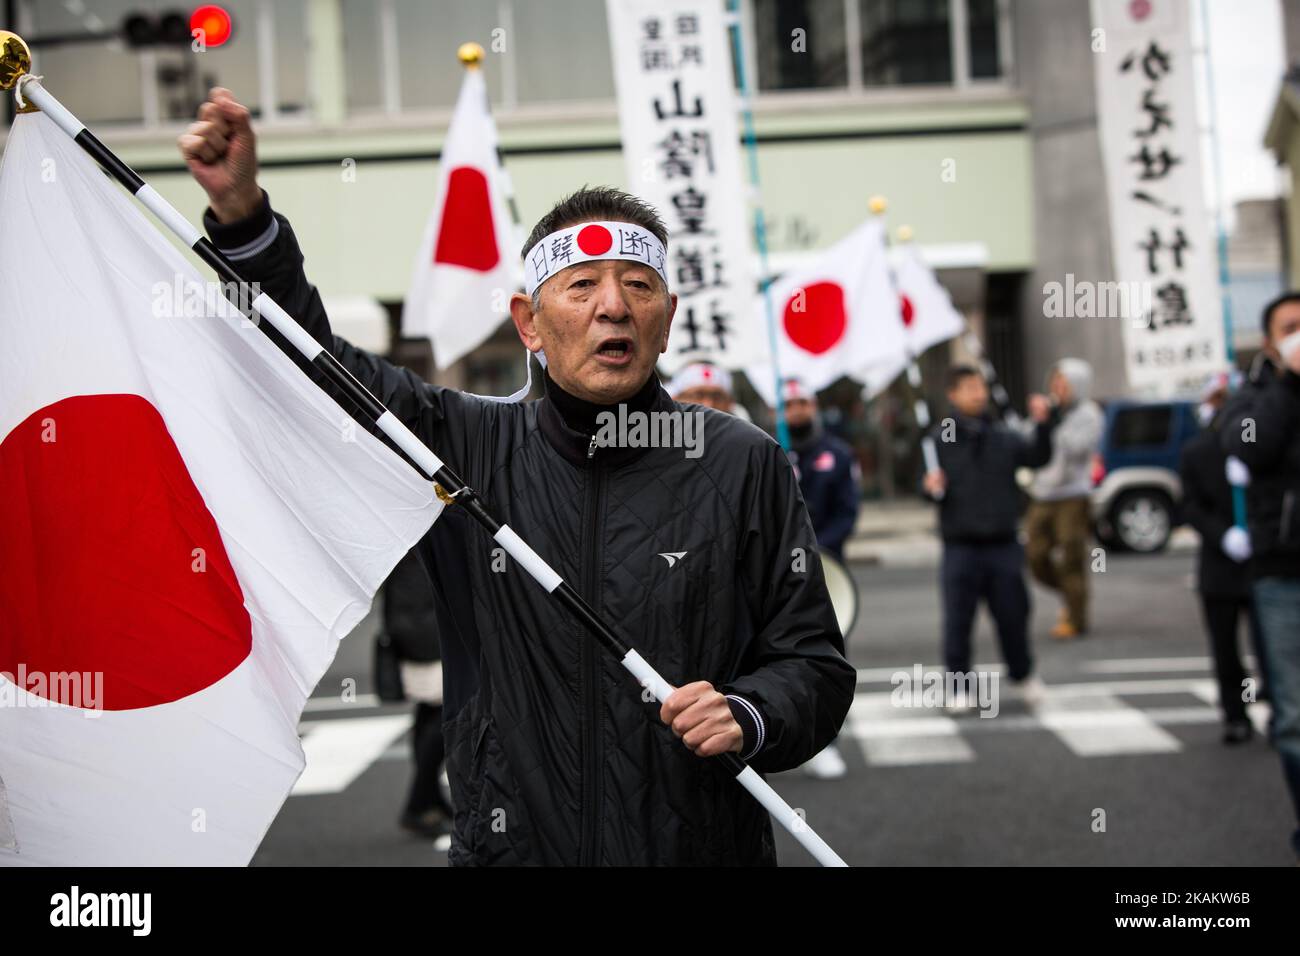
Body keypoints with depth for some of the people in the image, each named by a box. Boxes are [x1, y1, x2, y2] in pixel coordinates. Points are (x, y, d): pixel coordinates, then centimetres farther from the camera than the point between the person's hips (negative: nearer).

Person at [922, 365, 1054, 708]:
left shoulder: (1004, 436, 6)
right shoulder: (939, 438, -1)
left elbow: (1037, 458, -2)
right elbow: (929, 485, 0)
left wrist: (1042, 424, -17)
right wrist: (930, 487, -23)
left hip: (1003, 544, 2)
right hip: (960, 547, -2)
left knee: (1013, 614, 9)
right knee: (958, 619, 2)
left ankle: (1022, 674, 28)